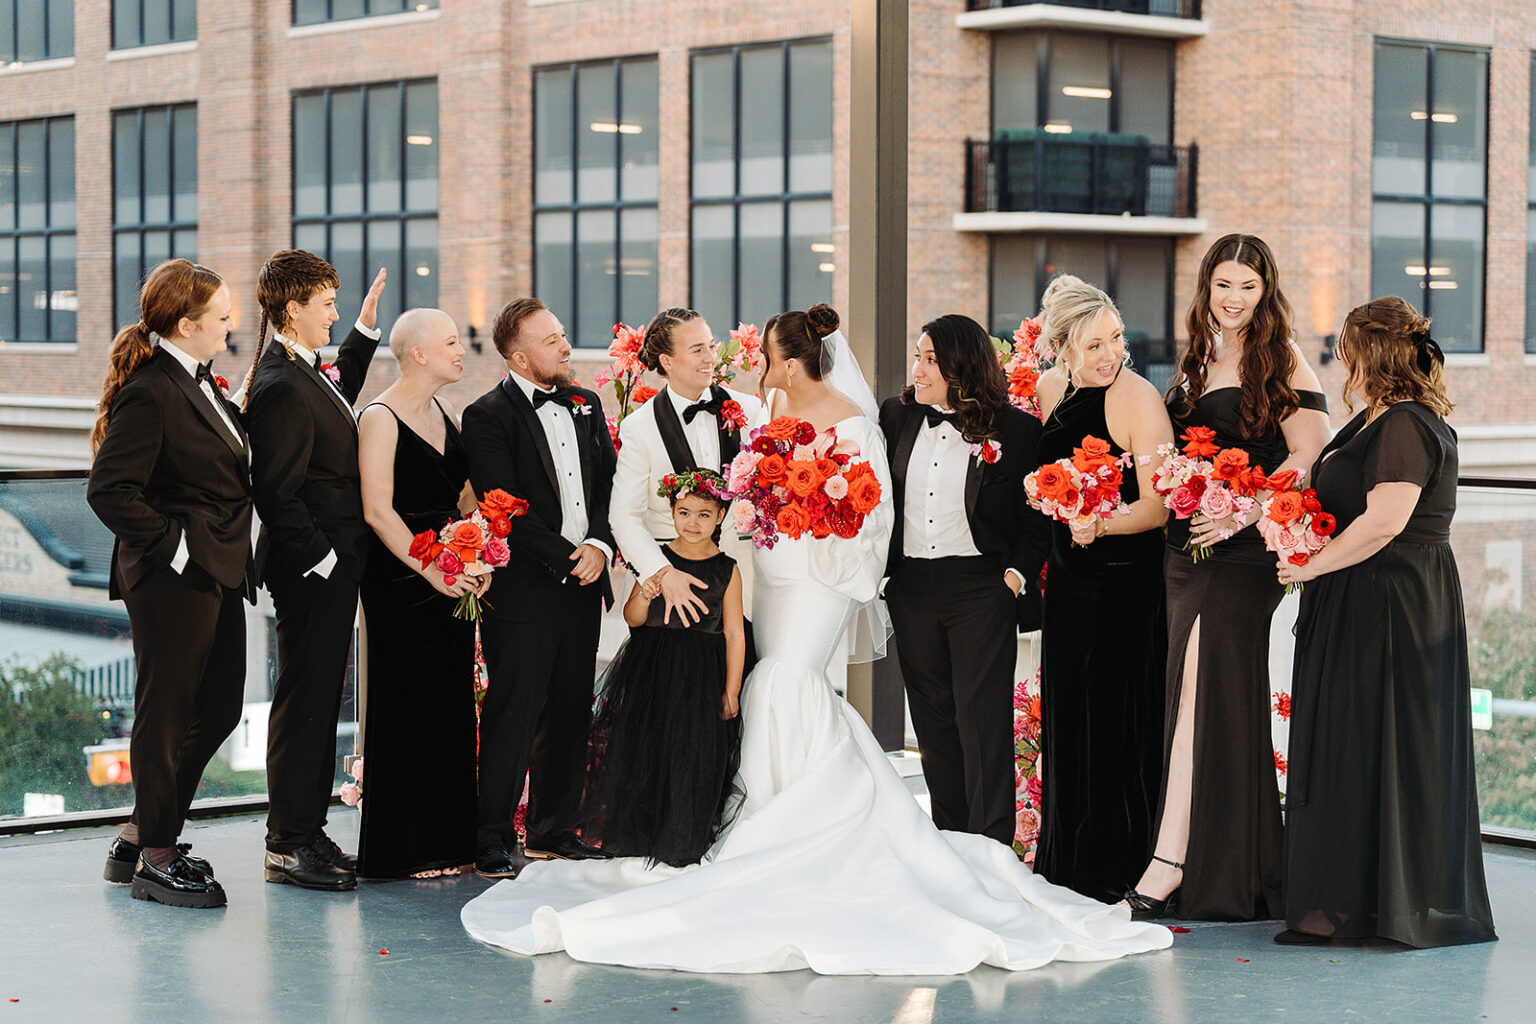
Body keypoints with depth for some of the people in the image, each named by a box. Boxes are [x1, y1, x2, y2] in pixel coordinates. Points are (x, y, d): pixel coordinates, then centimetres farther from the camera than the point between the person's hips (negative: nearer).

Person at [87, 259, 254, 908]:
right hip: (173, 582, -10)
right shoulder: (150, 393, -17)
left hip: (219, 577, 10)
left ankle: (139, 839, 24)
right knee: (167, 713, -1)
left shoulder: (199, 384, 13)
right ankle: (156, 860, 9)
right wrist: (171, 546, -19)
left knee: (219, 707, 13)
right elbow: (109, 490, -21)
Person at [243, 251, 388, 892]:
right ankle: (289, 845, 2)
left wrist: (365, 330, 30)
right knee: (305, 698, -4)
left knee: (318, 696, 14)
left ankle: (304, 832, 22)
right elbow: (277, 493, -22)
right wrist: (319, 561, -19)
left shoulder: (304, 374, 11)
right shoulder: (281, 388, -20)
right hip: (310, 568, -10)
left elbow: (338, 392, 37)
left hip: (329, 563, 10)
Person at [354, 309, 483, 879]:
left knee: (451, 702, 9)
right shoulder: (380, 418, -10)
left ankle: (447, 839, 17)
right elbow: (377, 510, -16)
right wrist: (432, 570, -20)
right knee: (406, 707, -4)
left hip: (452, 579, 8)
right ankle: (401, 848, 3)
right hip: (399, 580, -8)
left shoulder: (447, 416, 15)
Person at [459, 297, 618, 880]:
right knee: (512, 716, -7)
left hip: (582, 589, 7)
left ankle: (554, 828, 22)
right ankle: (493, 843, -3)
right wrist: (566, 559, -14)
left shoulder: (585, 405, 14)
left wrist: (600, 544, -7)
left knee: (571, 712, 11)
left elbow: (610, 485, 11)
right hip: (523, 590, -7)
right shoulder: (488, 416, -7)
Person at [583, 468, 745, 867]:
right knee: (644, 750, 2)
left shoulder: (727, 570, 0)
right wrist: (644, 596, -18)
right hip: (651, 672, 1)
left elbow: (734, 633, 1)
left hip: (703, 676, -1)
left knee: (695, 756, 0)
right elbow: (632, 619, 4)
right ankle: (640, 838, 16)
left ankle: (684, 843, 14)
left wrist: (731, 691, -2)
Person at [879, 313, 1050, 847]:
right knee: (933, 719, 11)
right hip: (911, 589, 5)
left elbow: (1037, 518, 1)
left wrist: (1017, 576, -9)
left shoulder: (1016, 429, -3)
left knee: (983, 719, -6)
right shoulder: (896, 417, 8)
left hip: (980, 588, -4)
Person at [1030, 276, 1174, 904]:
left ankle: (1116, 870, 7)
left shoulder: (1139, 399, -14)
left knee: (1117, 717, -4)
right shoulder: (1049, 389, 6)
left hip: (1127, 578, -6)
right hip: (1068, 574, 7)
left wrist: (1101, 523, -32)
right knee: (1063, 715, 10)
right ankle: (1064, 869, 21)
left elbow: (1158, 505, -17)